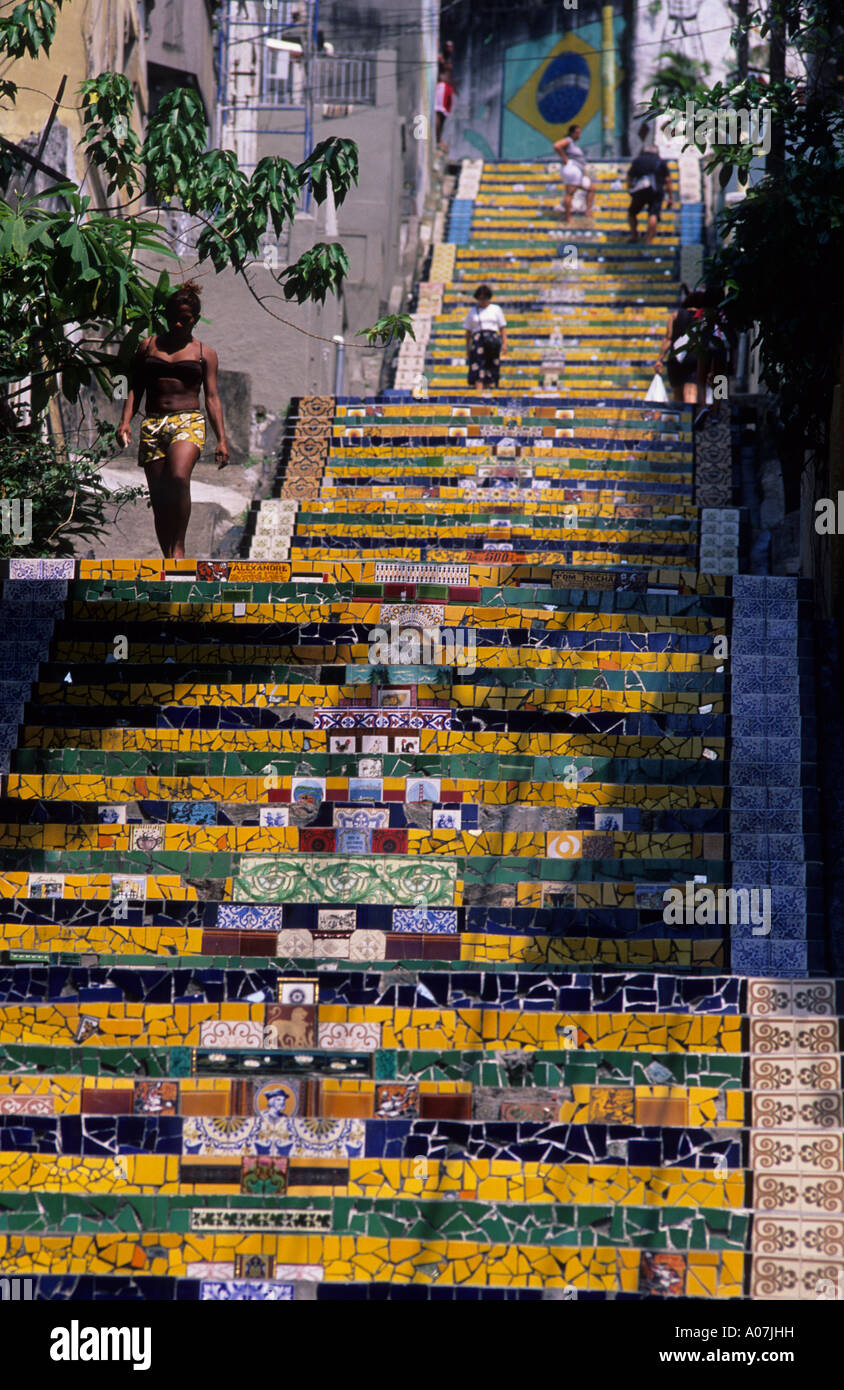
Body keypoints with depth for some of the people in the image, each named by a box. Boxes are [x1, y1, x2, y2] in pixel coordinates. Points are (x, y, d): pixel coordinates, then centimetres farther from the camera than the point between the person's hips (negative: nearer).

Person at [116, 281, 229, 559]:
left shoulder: (204, 353, 13)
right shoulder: (148, 346, 16)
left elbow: (212, 398, 9)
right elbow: (135, 389, 16)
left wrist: (221, 439, 0)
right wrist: (125, 421, 0)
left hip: (188, 422, -3)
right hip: (153, 424, 3)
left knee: (179, 478, -29)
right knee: (158, 496, -1)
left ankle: (179, 547, -23)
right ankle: (168, 557, 6)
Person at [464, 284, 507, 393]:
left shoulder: (496, 309, 15)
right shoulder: (472, 312, 15)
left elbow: (503, 328, 12)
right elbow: (468, 331, 15)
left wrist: (504, 343, 1)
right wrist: (467, 348, 9)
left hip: (493, 338, 1)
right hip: (477, 339, -1)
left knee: (492, 366, -5)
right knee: (478, 365, -16)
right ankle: (478, 392, -26)